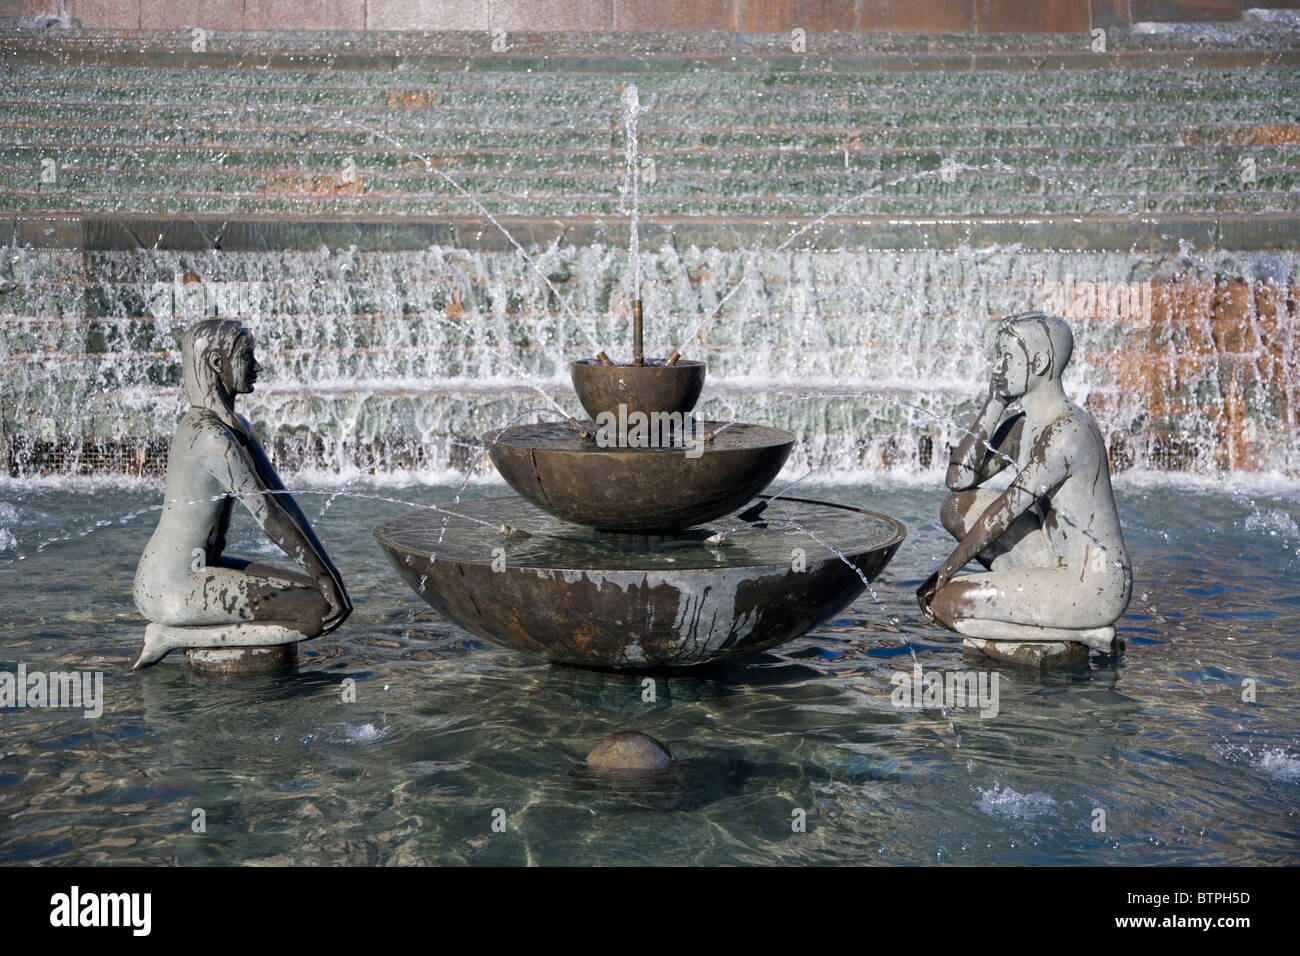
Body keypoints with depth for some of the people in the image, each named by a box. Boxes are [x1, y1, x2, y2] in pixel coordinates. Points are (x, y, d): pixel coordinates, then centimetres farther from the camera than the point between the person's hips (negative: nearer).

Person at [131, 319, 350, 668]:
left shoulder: (235, 428, 11)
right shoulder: (213, 438, -21)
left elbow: (281, 497, 9)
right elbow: (268, 515, -20)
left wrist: (326, 569, 4)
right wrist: (324, 574, -13)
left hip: (195, 571, 10)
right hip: (175, 589, -10)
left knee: (323, 597, 12)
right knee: (323, 613, -15)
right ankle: (175, 636, -7)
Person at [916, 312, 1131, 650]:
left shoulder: (1068, 431, -21)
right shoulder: (1021, 424, 8)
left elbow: (1005, 511, -20)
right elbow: (959, 479, 5)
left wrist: (944, 573, -14)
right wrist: (993, 405, -1)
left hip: (1096, 588, -9)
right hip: (1061, 565, 9)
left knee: (940, 603, -14)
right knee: (958, 506, 7)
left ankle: (1086, 632, -6)